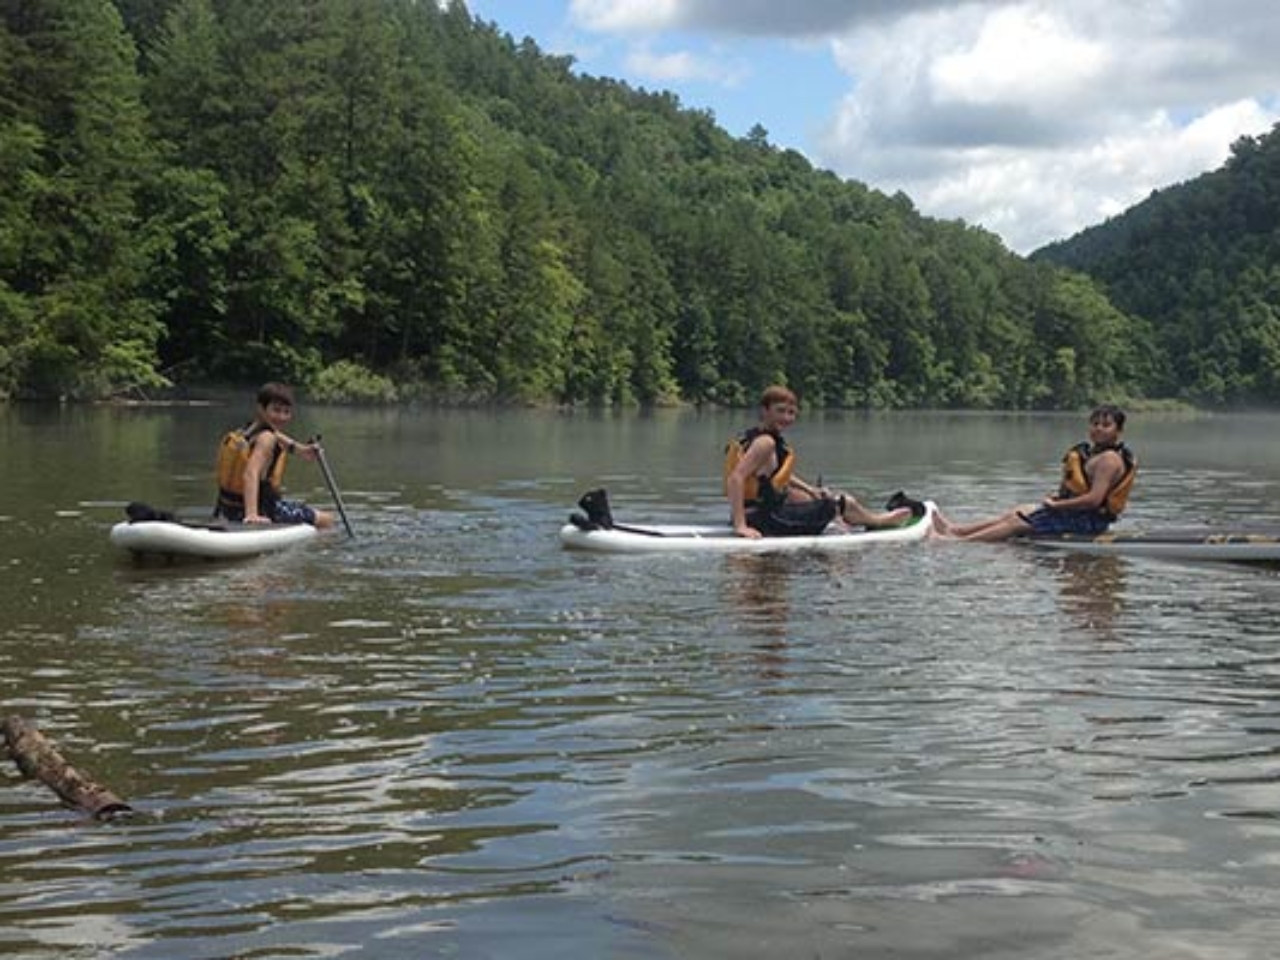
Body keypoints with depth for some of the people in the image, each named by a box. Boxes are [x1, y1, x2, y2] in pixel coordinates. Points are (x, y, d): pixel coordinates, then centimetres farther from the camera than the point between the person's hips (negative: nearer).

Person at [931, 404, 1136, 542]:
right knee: (1017, 513, 13)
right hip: (1083, 516, 10)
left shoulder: (1108, 459, -20)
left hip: (1087, 520, -10)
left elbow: (1094, 499, -28)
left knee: (1017, 523, -9)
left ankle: (958, 541, -8)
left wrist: (1055, 505, -19)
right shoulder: (1098, 452, 12)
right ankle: (956, 529, 14)